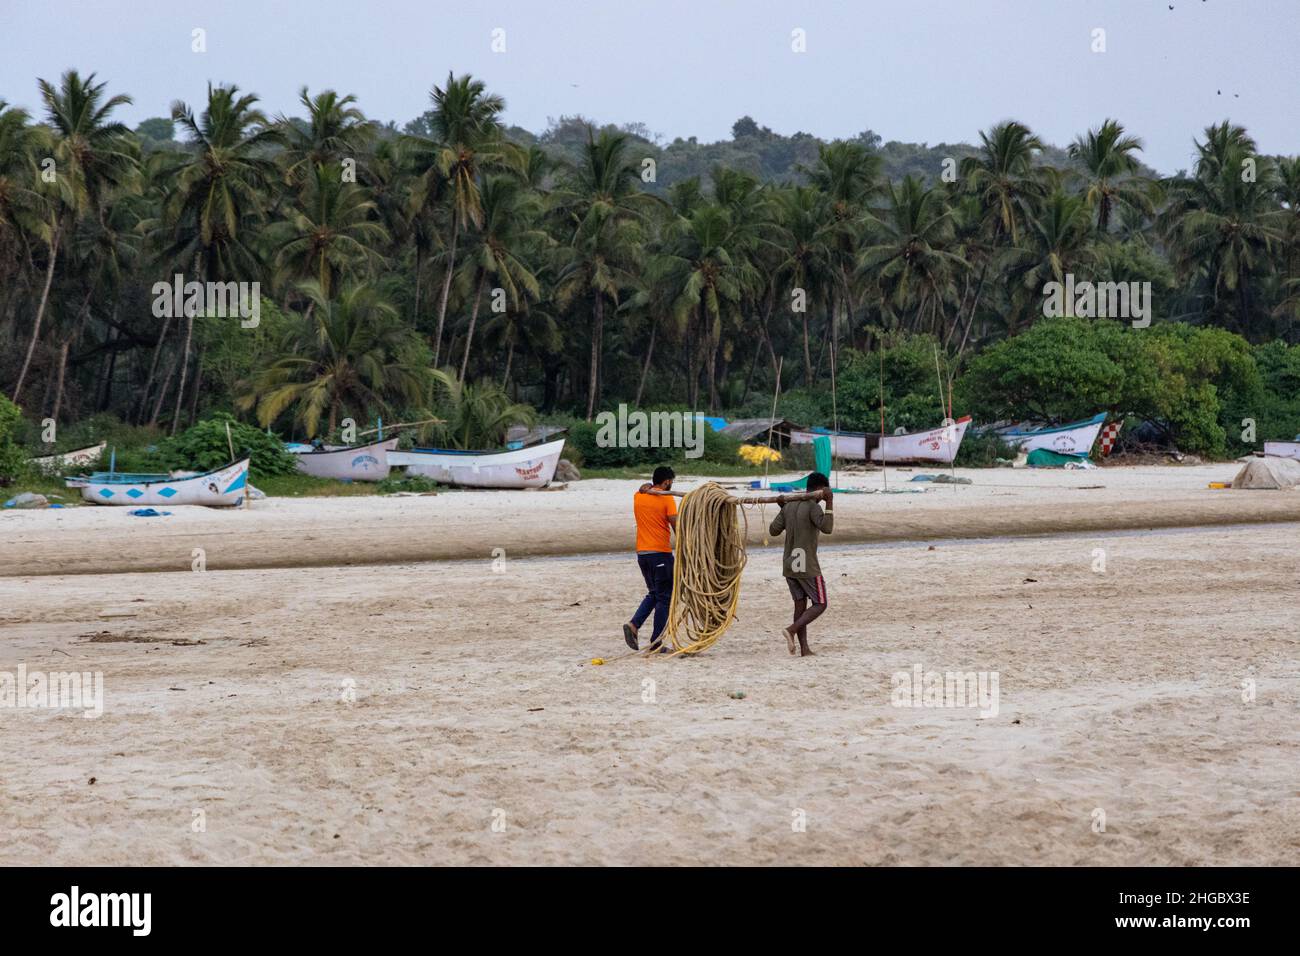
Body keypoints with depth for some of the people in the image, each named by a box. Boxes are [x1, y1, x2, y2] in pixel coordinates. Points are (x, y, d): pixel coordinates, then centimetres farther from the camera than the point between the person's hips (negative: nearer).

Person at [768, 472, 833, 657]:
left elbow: (774, 530, 12)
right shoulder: (813, 507, -13)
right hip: (807, 567, -7)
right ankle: (791, 630, -16)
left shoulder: (789, 506, 7)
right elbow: (826, 528, -26)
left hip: (789, 565, 7)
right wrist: (830, 502, -22)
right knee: (819, 604, 2)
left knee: (800, 604, 9)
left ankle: (804, 648, 3)